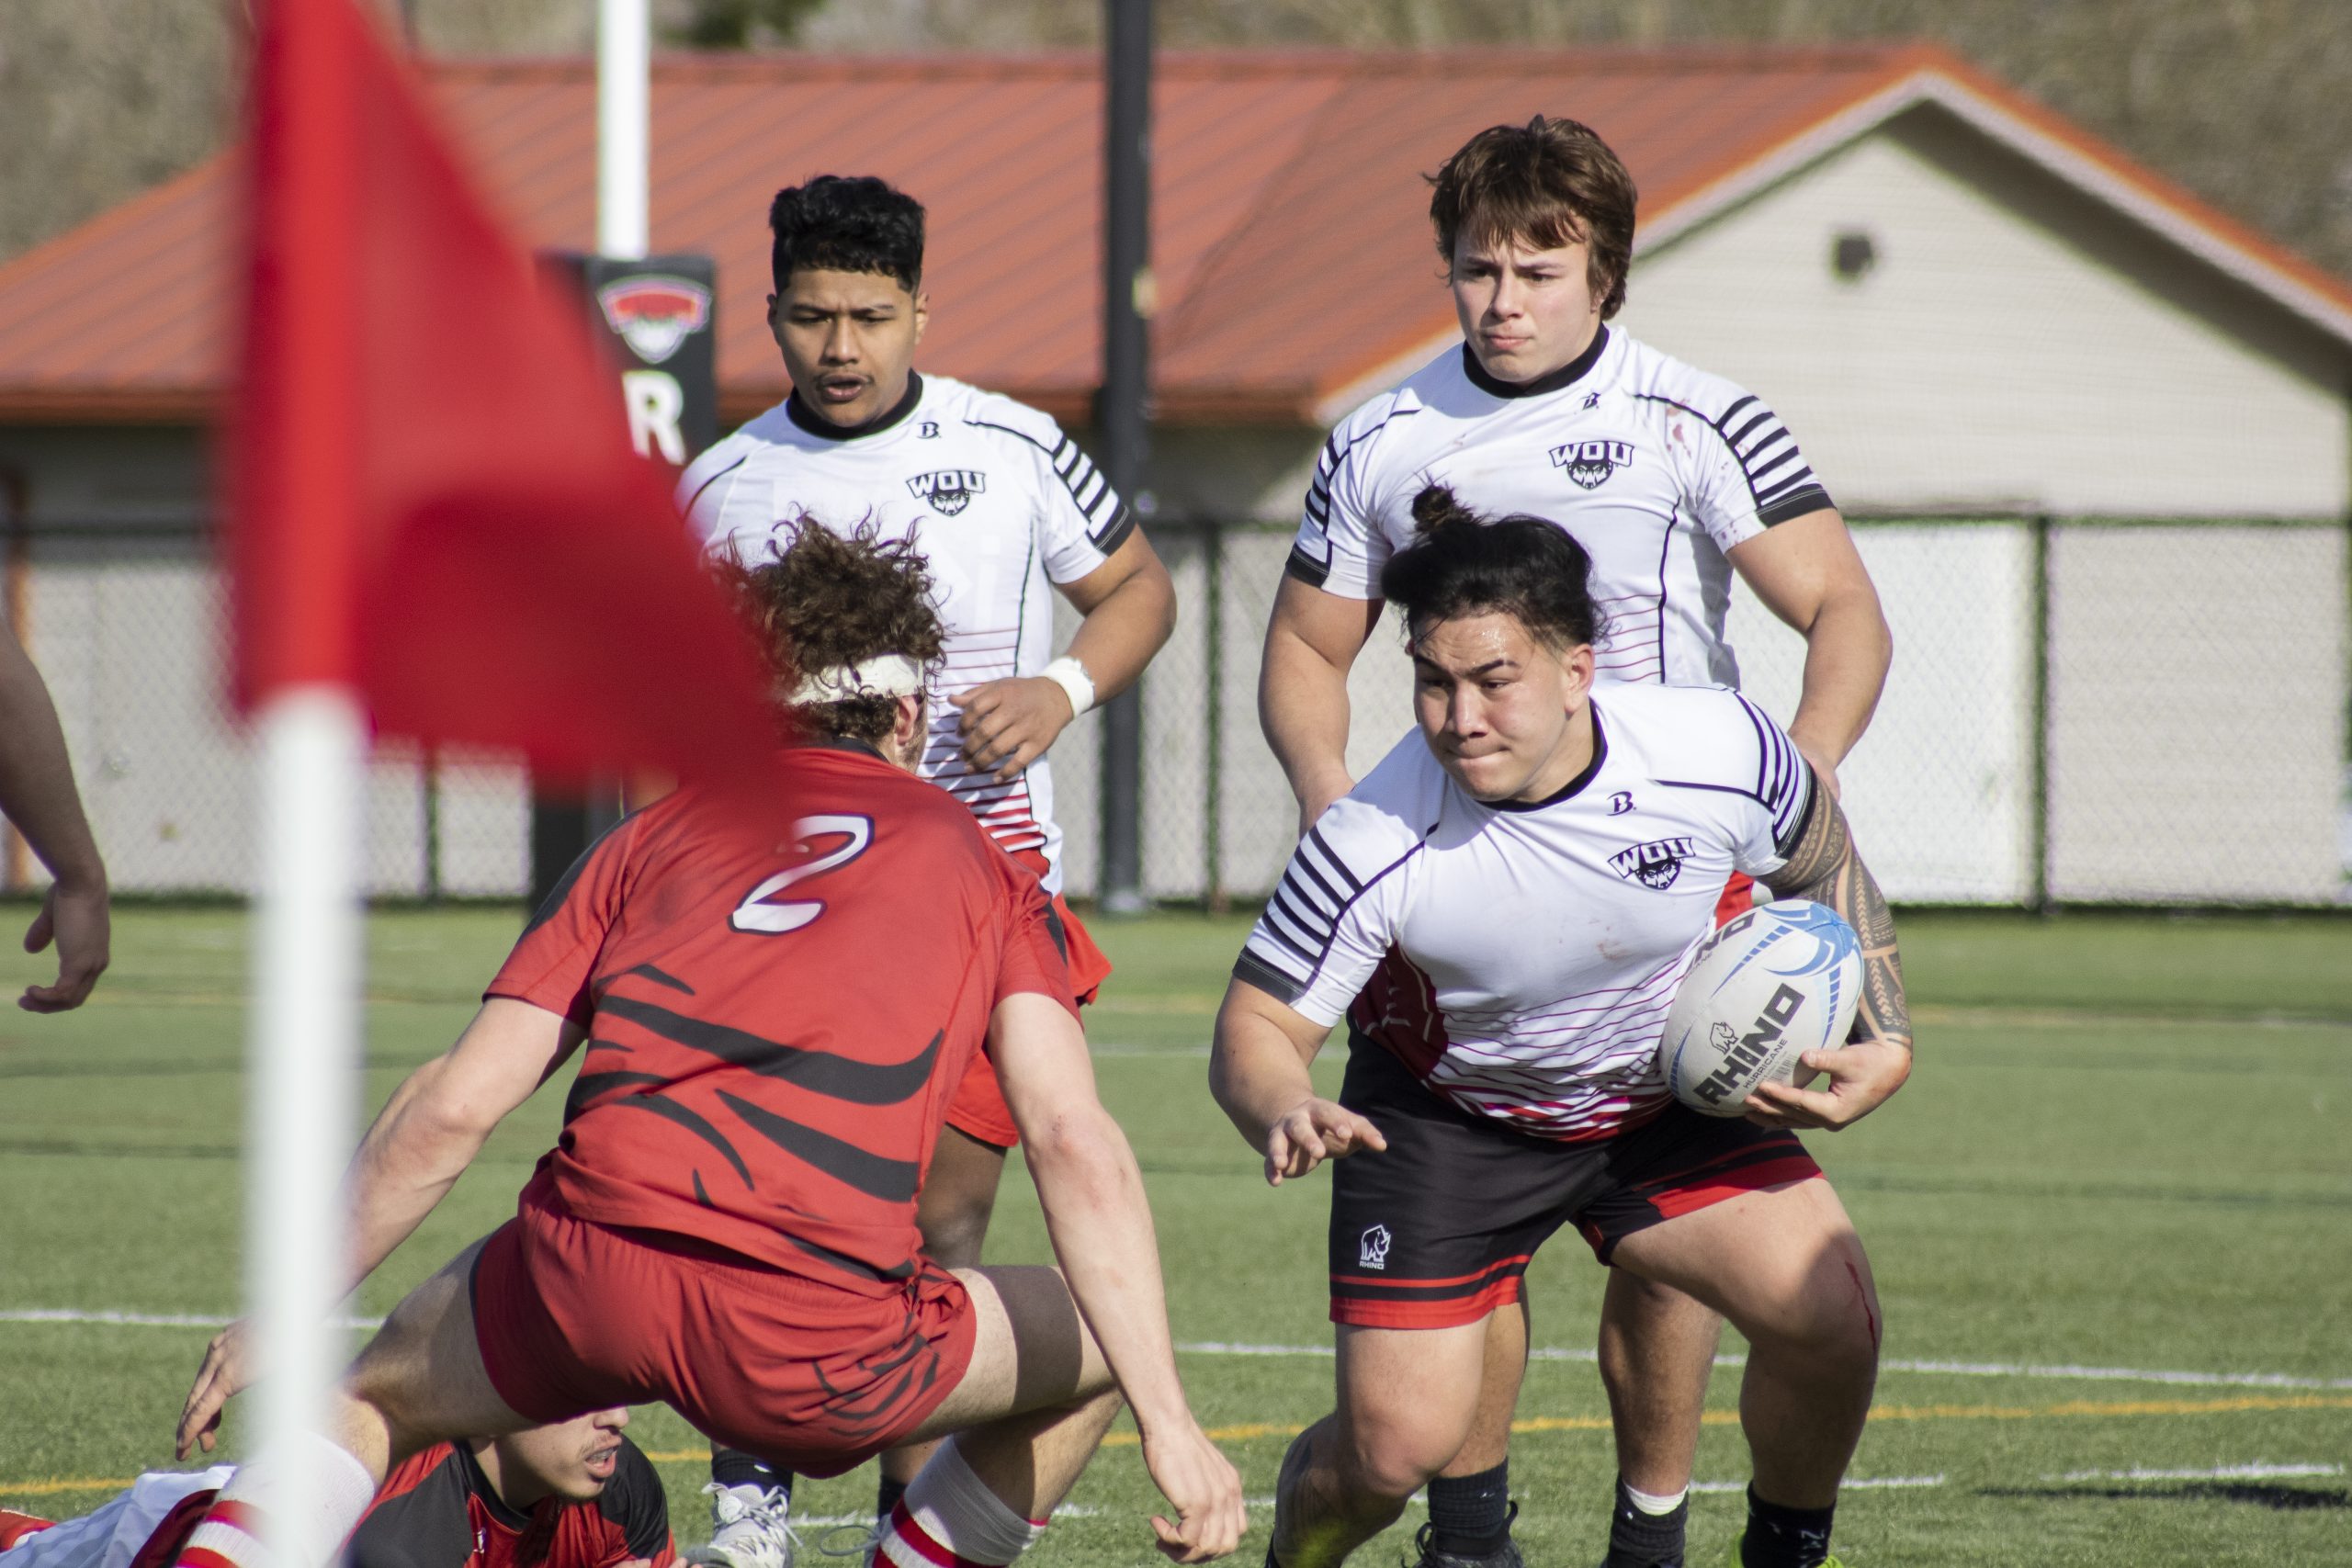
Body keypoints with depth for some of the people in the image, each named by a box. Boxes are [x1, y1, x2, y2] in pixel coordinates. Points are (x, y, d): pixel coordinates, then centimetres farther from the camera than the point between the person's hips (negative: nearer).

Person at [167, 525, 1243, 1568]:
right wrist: (1169, 1426, 3)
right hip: (817, 1318, -2)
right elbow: (1074, 1143, 5)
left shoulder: (652, 838, 23)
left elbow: (455, 1105, 15)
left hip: (582, 1276, 2)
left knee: (376, 1394, 31)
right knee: (1096, 1347, 25)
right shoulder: (985, 871, 19)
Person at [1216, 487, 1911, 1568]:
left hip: (1670, 1097, 2)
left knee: (1830, 1322, -18)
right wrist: (1284, 1114, -43)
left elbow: (1822, 866, -1)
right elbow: (1261, 1022, -21)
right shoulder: (1372, 844, -31)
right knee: (1397, 1446, -13)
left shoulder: (1720, 750, -24)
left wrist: (1886, 1042, -7)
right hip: (1445, 1118, -2)